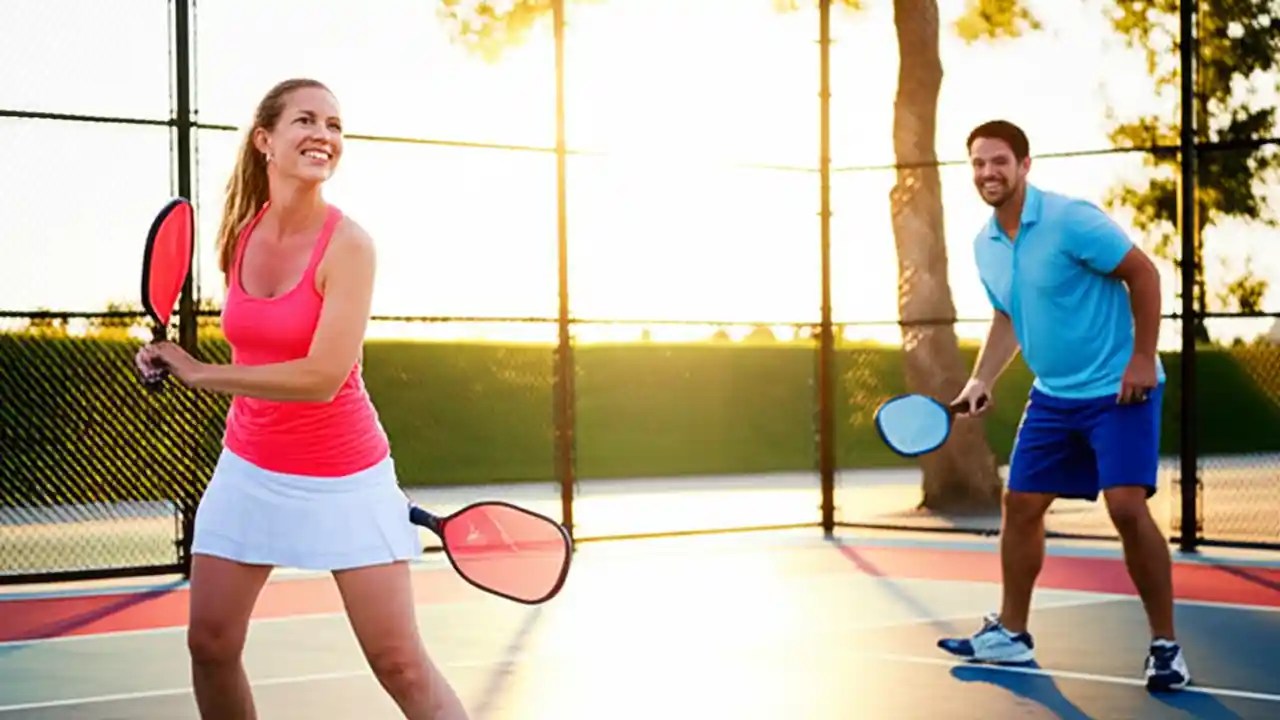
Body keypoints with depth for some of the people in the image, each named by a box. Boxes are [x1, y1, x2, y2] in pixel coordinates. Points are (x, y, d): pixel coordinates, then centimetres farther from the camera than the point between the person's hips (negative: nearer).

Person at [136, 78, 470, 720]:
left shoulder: (348, 244, -17)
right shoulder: (241, 234, 2)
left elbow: (322, 378, -25)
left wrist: (200, 373, -18)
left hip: (341, 477, -6)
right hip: (249, 467, 6)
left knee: (399, 664, -8)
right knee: (210, 643, 3)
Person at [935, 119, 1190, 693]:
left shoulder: (1071, 220, -18)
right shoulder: (985, 246, 5)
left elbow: (1143, 274, -14)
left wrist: (1142, 358, -17)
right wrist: (982, 381, 6)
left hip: (1118, 389, -7)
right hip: (1053, 395, 7)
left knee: (1127, 507, -18)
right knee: (1021, 504, 7)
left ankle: (1165, 645, -5)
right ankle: (1010, 633, 23)